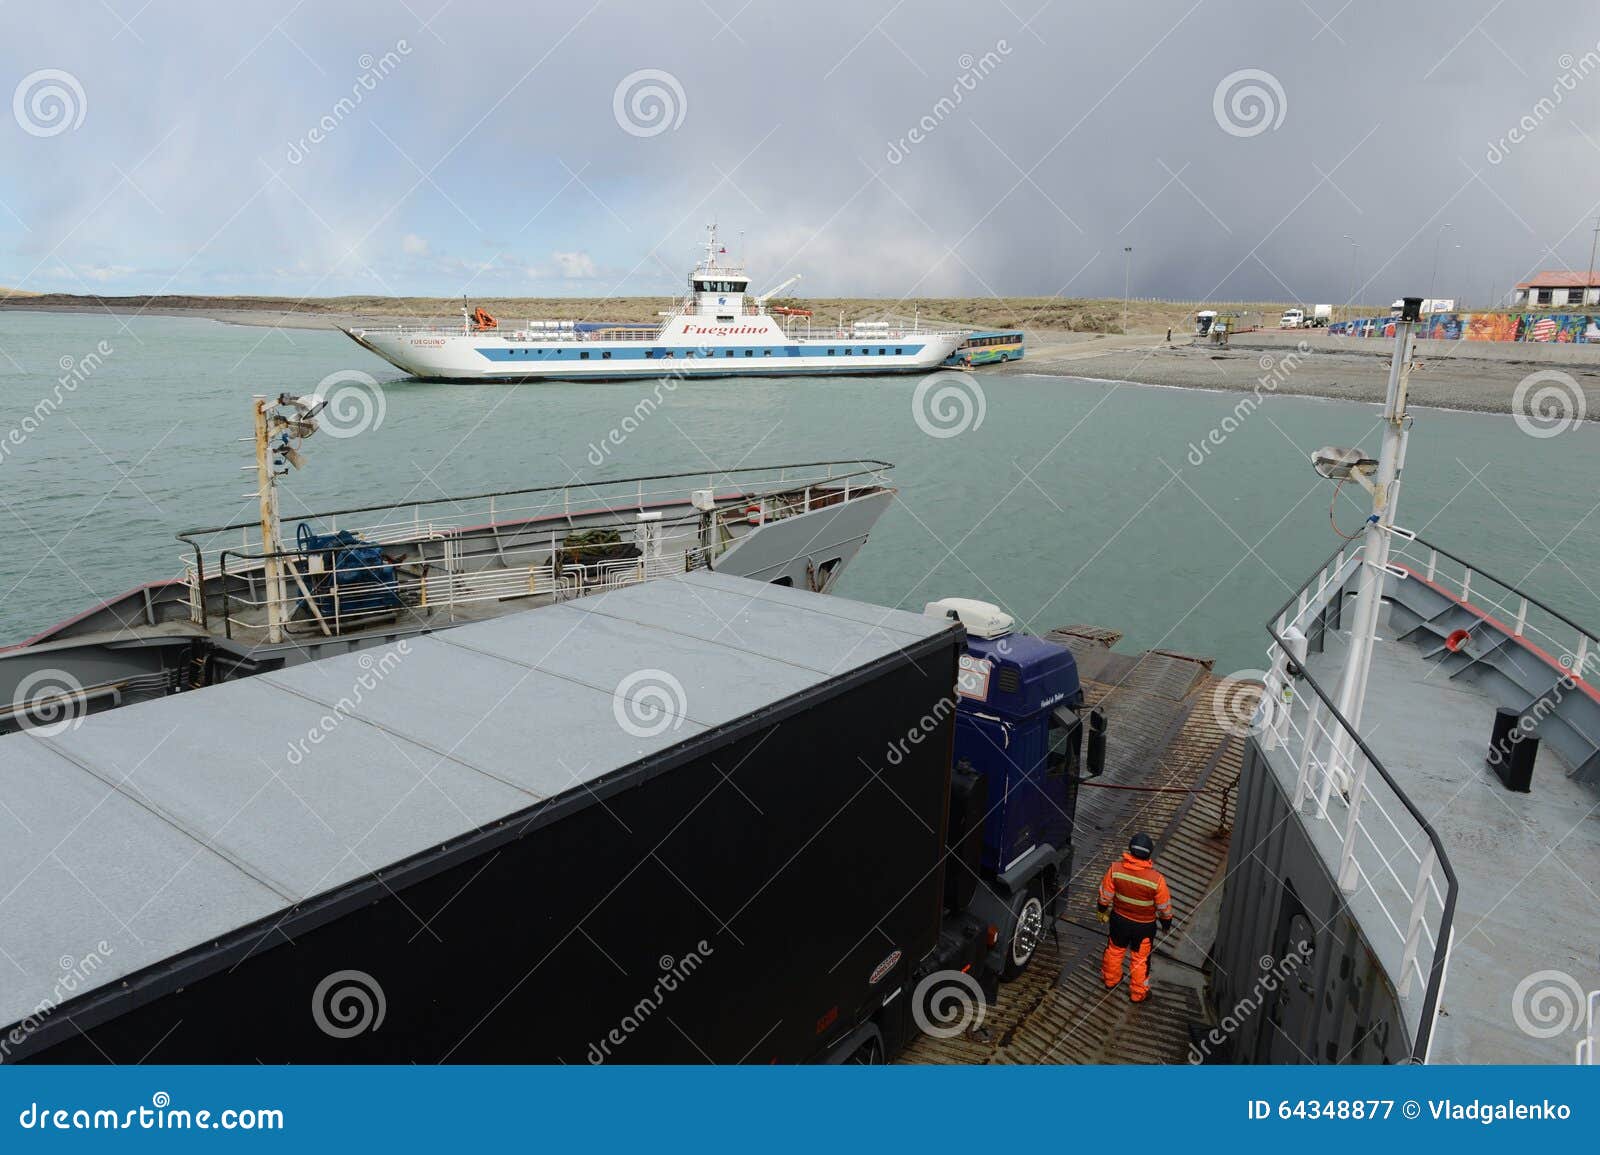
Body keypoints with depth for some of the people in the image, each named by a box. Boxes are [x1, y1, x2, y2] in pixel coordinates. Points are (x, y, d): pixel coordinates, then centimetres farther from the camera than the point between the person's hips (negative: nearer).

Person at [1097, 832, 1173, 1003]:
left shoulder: (1115, 868, -25)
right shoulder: (1156, 879, -30)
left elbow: (1105, 894, -9)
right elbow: (1164, 907, -14)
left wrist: (1102, 911, 11)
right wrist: (1166, 923, 6)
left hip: (1119, 919, 2)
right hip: (1144, 925, -2)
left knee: (1115, 950, 26)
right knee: (1141, 957, 20)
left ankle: (1110, 980, 48)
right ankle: (1138, 993, 38)